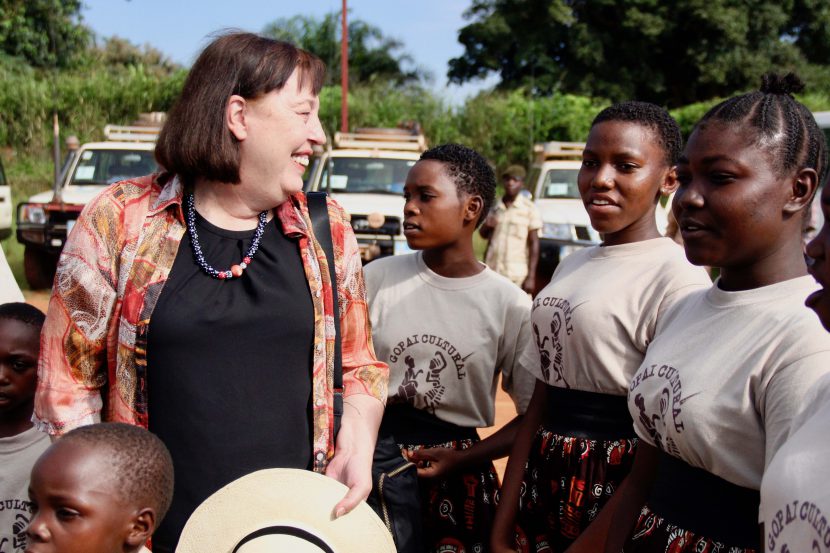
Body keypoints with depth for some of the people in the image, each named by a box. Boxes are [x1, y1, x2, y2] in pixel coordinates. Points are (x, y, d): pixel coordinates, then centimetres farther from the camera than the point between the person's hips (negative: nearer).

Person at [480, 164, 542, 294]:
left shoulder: (529, 208, -5)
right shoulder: (494, 206, 9)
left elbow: (534, 243, -5)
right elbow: (483, 234, 21)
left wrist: (531, 276, -10)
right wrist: (487, 225, -4)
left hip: (517, 275, -5)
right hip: (492, 271, 5)